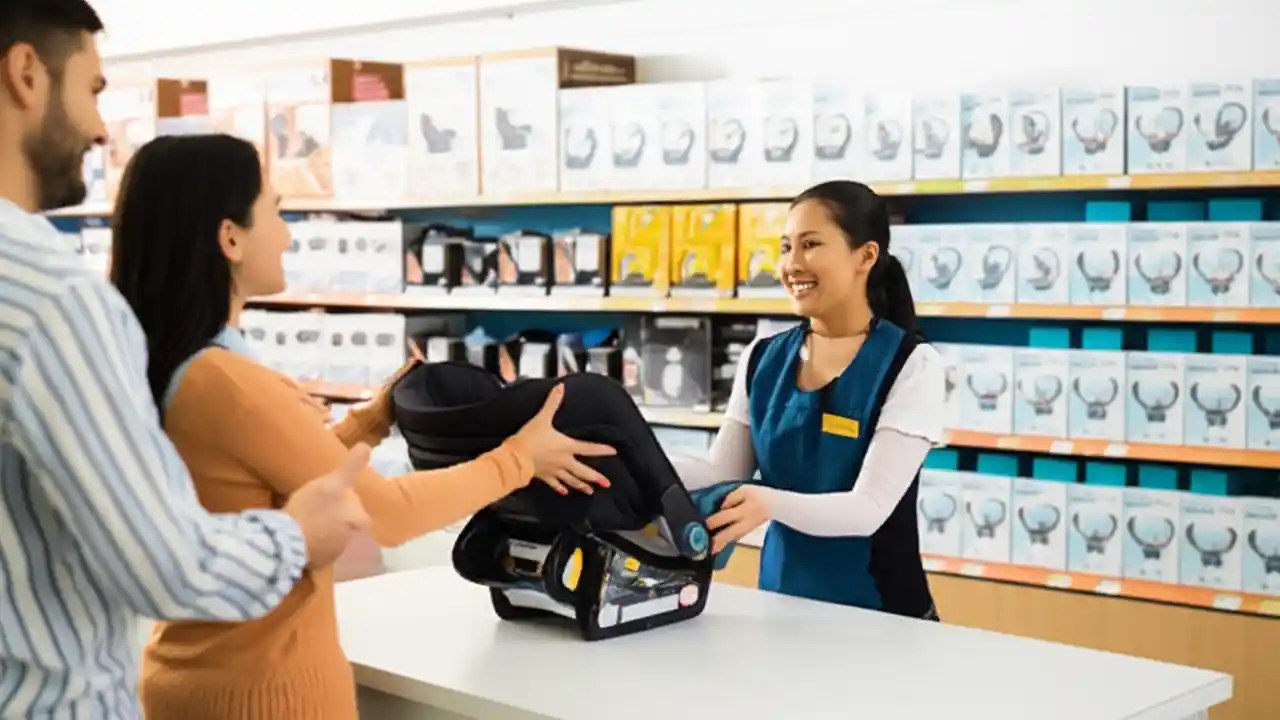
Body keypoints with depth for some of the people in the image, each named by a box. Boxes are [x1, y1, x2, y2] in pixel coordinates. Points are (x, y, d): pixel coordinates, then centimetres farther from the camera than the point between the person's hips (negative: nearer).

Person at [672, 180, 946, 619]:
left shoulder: (911, 365, -13)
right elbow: (723, 473, 0)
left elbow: (869, 508, -21)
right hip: (781, 604, 5)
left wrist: (771, 504, -38)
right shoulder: (763, 358, 2)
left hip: (878, 614, -4)